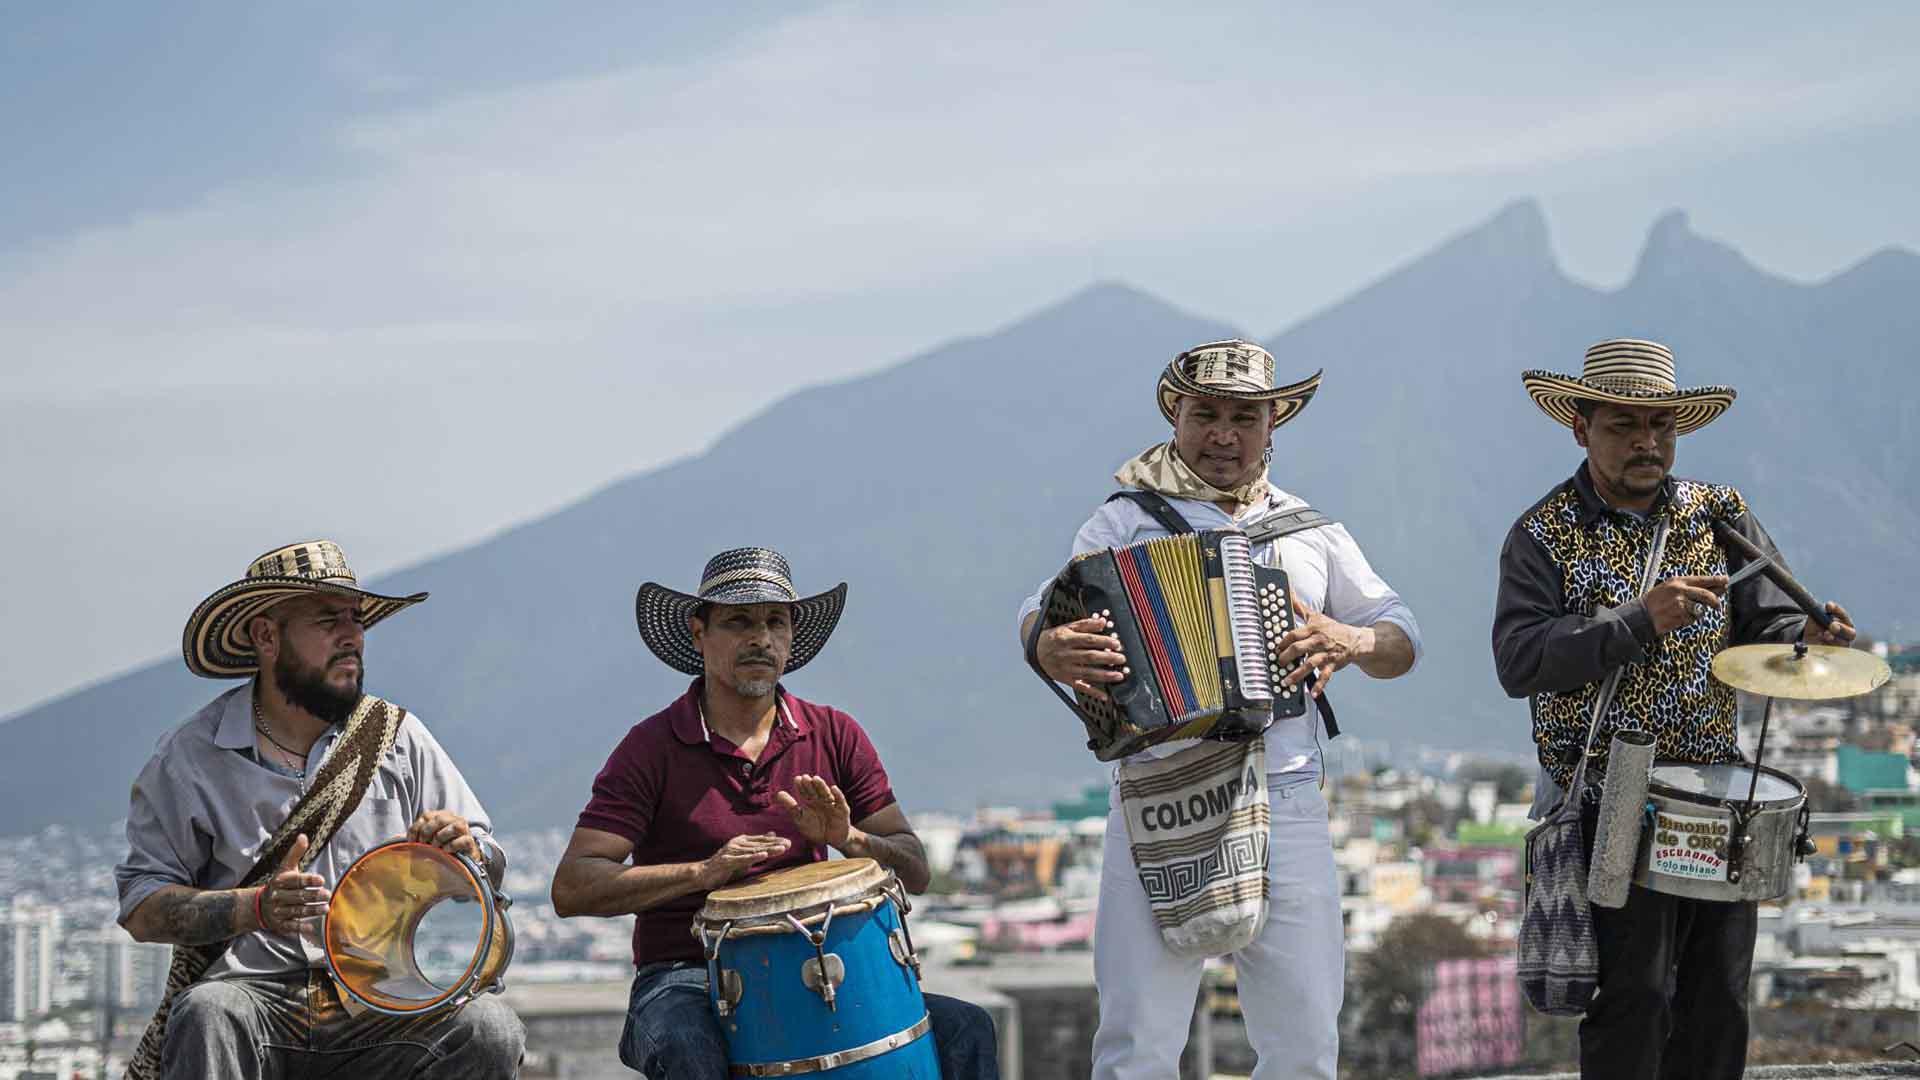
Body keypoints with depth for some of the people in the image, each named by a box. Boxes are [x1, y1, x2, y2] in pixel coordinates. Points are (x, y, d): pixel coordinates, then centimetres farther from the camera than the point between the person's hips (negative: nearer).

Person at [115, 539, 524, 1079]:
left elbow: (490, 870, 14)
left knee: (490, 1028, -27)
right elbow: (141, 911, -1)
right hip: (253, 990, -2)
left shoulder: (398, 737, 10)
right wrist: (257, 909, -18)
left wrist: (463, 851, -11)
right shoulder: (190, 757, 3)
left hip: (383, 1003, 3)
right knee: (206, 1015, -37)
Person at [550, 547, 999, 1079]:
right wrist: (702, 872, -24)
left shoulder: (835, 736, 8)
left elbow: (914, 872, 7)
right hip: (687, 980, -4)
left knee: (963, 1030, -15)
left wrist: (850, 840, -15)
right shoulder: (653, 747, -4)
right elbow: (572, 888, -12)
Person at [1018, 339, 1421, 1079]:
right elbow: (1040, 613, -2)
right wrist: (1052, 649, -27)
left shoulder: (1308, 530, 17)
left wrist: (1350, 642, -7)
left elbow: (1402, 642, 16)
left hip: (1286, 805, 3)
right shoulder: (1127, 520, 8)